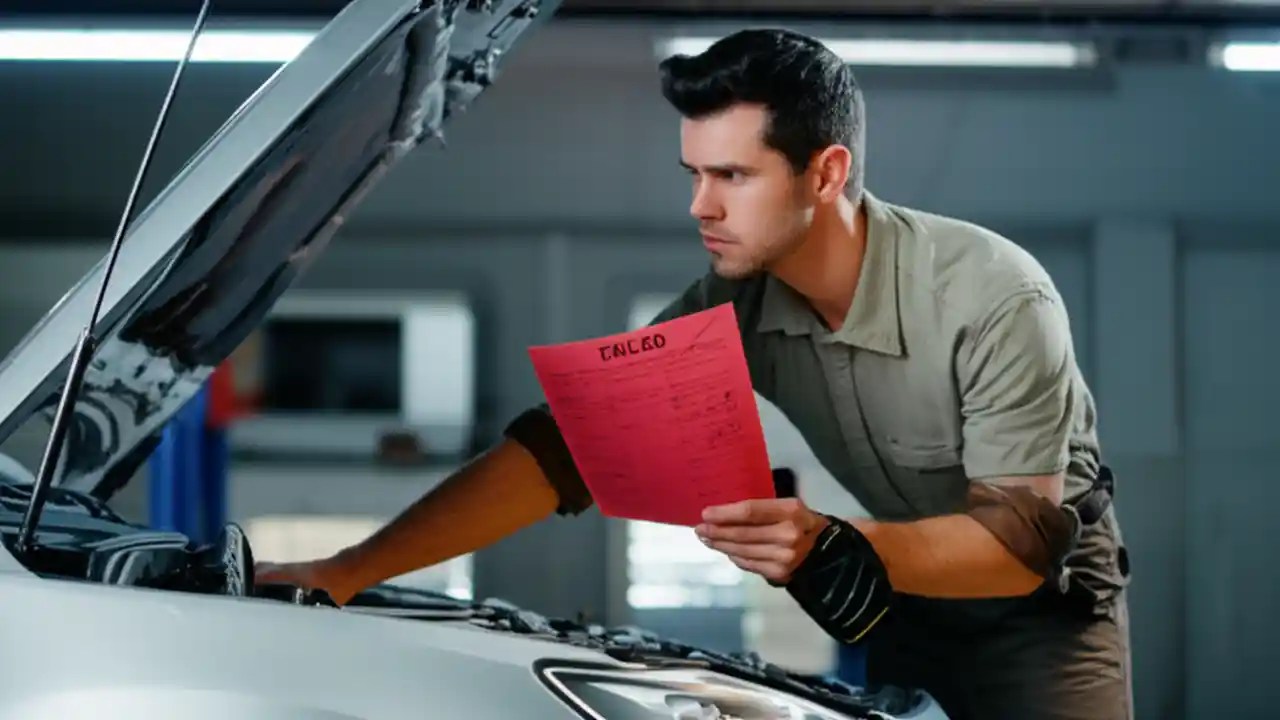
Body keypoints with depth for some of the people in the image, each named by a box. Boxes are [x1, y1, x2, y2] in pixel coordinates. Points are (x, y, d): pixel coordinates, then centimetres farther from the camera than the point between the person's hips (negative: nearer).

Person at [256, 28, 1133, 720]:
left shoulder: (995, 298, -29)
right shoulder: (733, 308, -15)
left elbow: (1023, 540, -30)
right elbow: (564, 451, -19)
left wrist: (834, 552, -48)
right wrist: (347, 572, -28)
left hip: (1043, 599, -5)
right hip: (902, 606, 5)